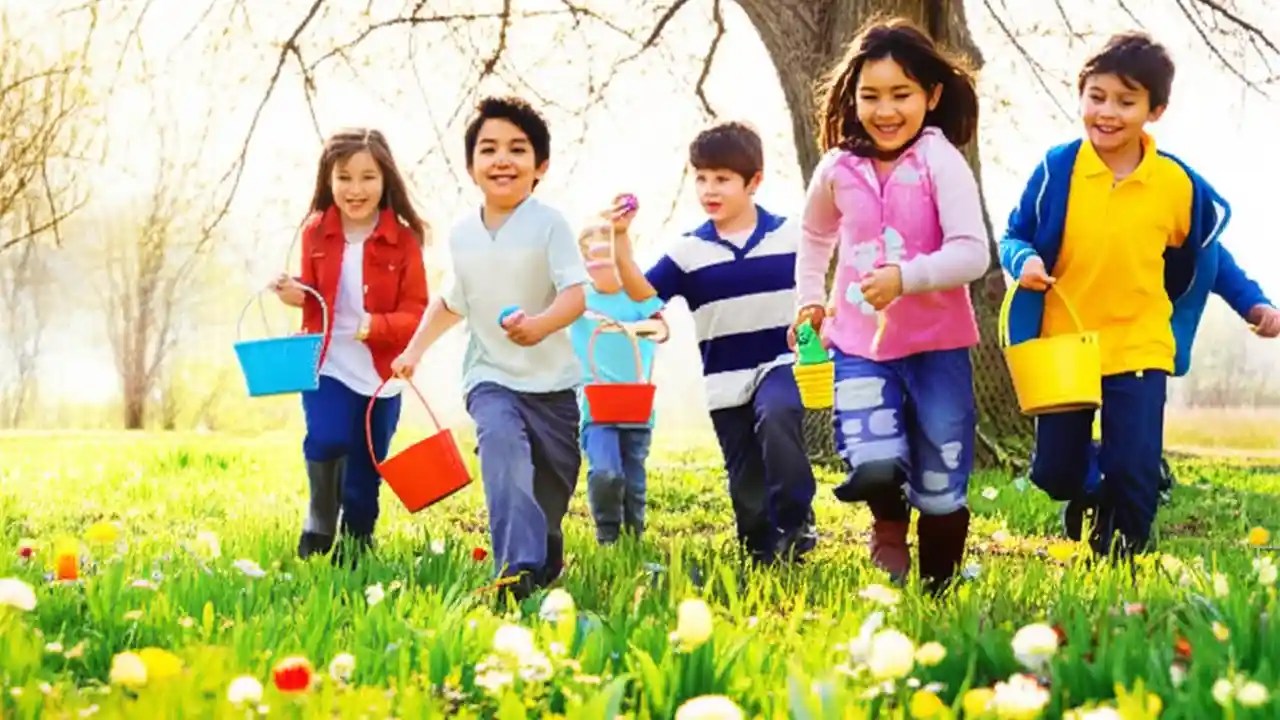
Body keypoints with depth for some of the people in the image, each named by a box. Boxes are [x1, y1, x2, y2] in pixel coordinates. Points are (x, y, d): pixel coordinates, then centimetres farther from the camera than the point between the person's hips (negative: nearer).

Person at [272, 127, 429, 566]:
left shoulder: (402, 240, -8)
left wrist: (376, 326, -27)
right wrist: (297, 296, -10)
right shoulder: (316, 232, -1)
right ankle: (319, 525, 0)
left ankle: (355, 553, 30)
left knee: (365, 477, 8)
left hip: (380, 375, 0)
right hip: (327, 366, 0)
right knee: (327, 441, -25)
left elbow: (415, 313, -8)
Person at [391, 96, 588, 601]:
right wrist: (415, 350, 17)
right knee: (502, 443, -29)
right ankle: (517, 568, -40)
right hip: (489, 376, 1)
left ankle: (544, 563, 39)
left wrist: (541, 324, -39)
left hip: (550, 379, -1)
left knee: (553, 491, 9)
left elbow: (576, 295, -20)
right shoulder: (462, 235, 4)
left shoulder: (549, 224, -10)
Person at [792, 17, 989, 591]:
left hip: (936, 344, -2)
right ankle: (889, 525, 18)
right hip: (860, 343, 2)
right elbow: (815, 236, 23)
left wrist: (905, 276, -32)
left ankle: (938, 587, 31)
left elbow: (973, 254, -20)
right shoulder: (837, 169, 1)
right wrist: (809, 298, 15)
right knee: (873, 467, -18)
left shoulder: (940, 162, -11)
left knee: (942, 484, 8)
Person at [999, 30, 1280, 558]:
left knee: (1135, 474, -5)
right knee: (1055, 473, 10)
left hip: (1139, 349, 0)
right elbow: (1014, 237, 1)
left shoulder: (1178, 183, -4)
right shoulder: (1057, 169, -7)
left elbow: (1206, 252, 12)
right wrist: (1024, 261, -21)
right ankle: (1095, 496, 44)